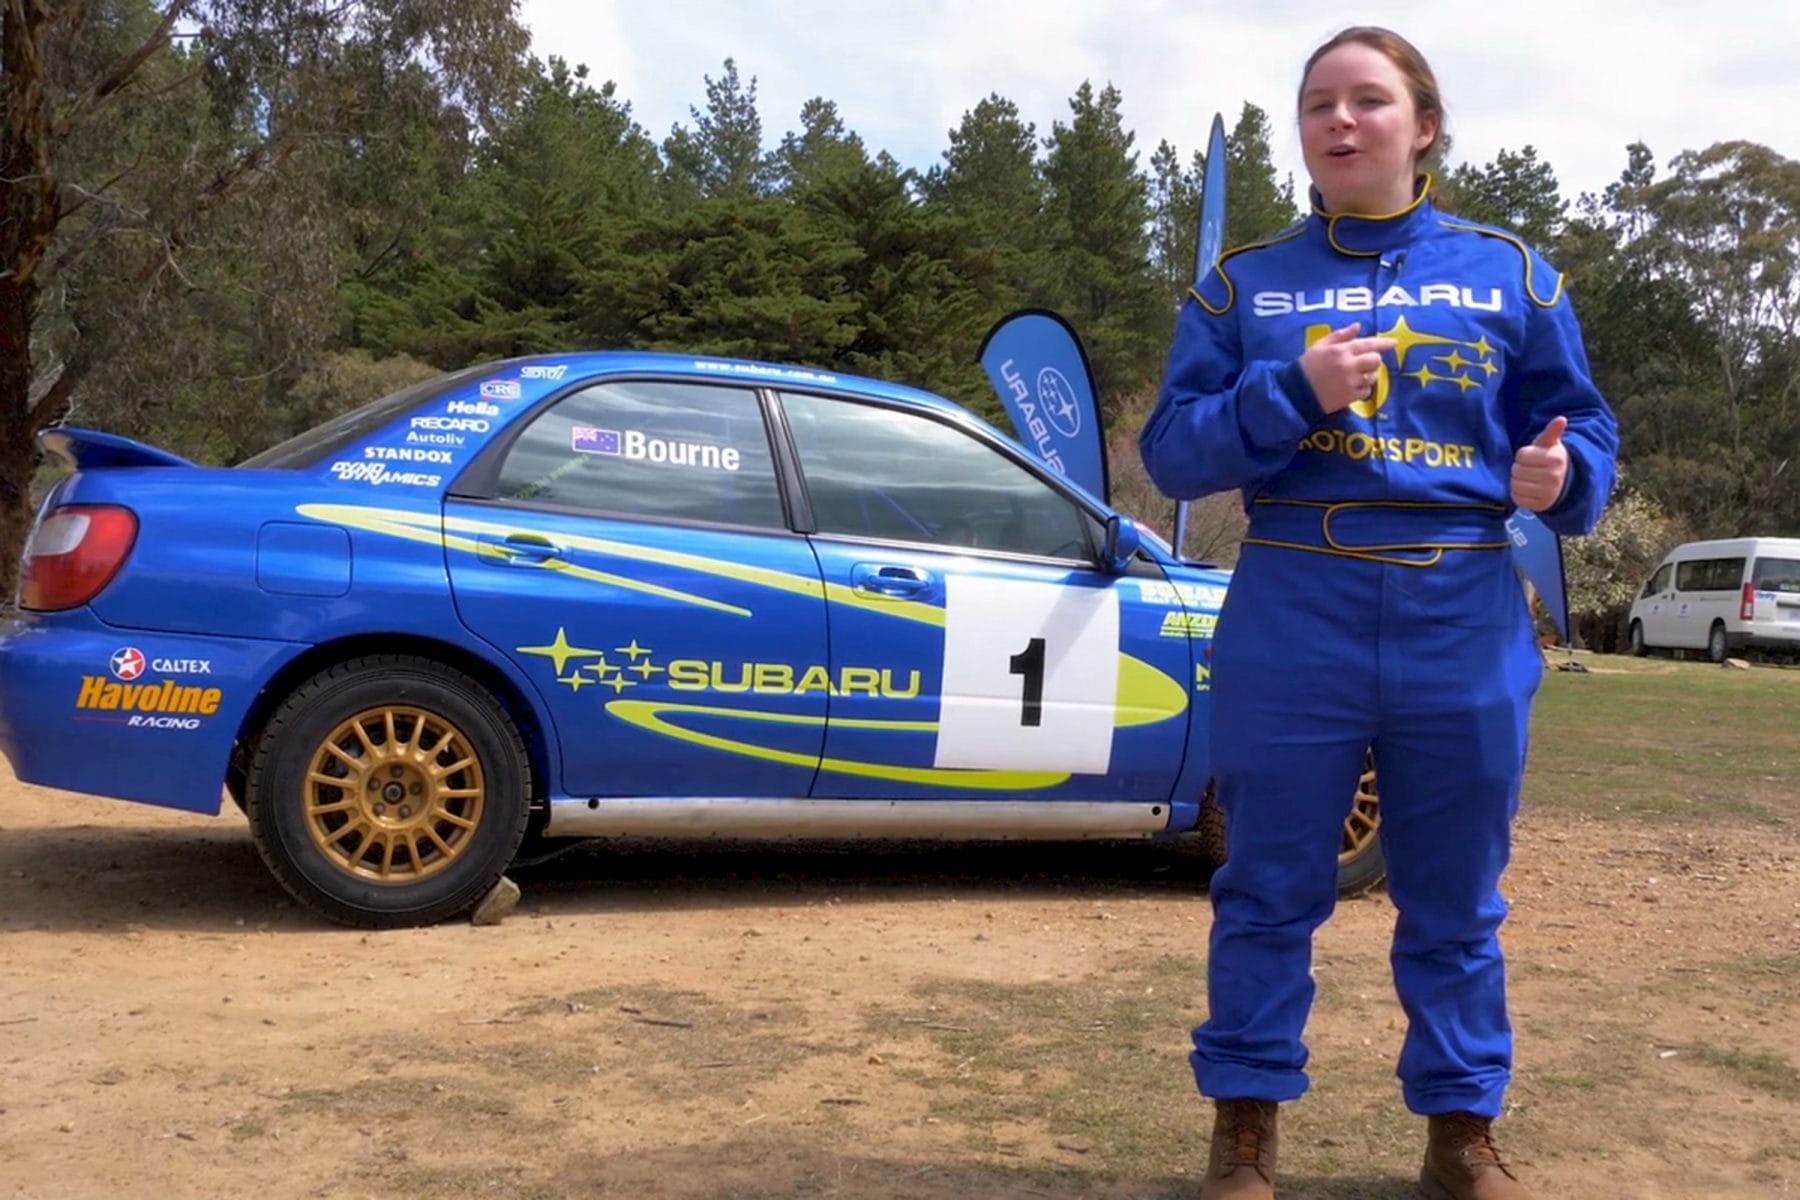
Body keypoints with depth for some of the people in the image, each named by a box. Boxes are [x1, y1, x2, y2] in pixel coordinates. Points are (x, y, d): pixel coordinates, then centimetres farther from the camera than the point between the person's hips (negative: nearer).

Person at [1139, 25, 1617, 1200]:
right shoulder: (1245, 283, 7)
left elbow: (1581, 428, 9)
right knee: (1271, 889, 6)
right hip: (1294, 625, 0)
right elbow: (1174, 449, 0)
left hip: (1464, 627, 1)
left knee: (1456, 900, 10)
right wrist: (1294, 389, -15)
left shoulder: (1507, 273, 7)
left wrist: (1563, 474, -14)